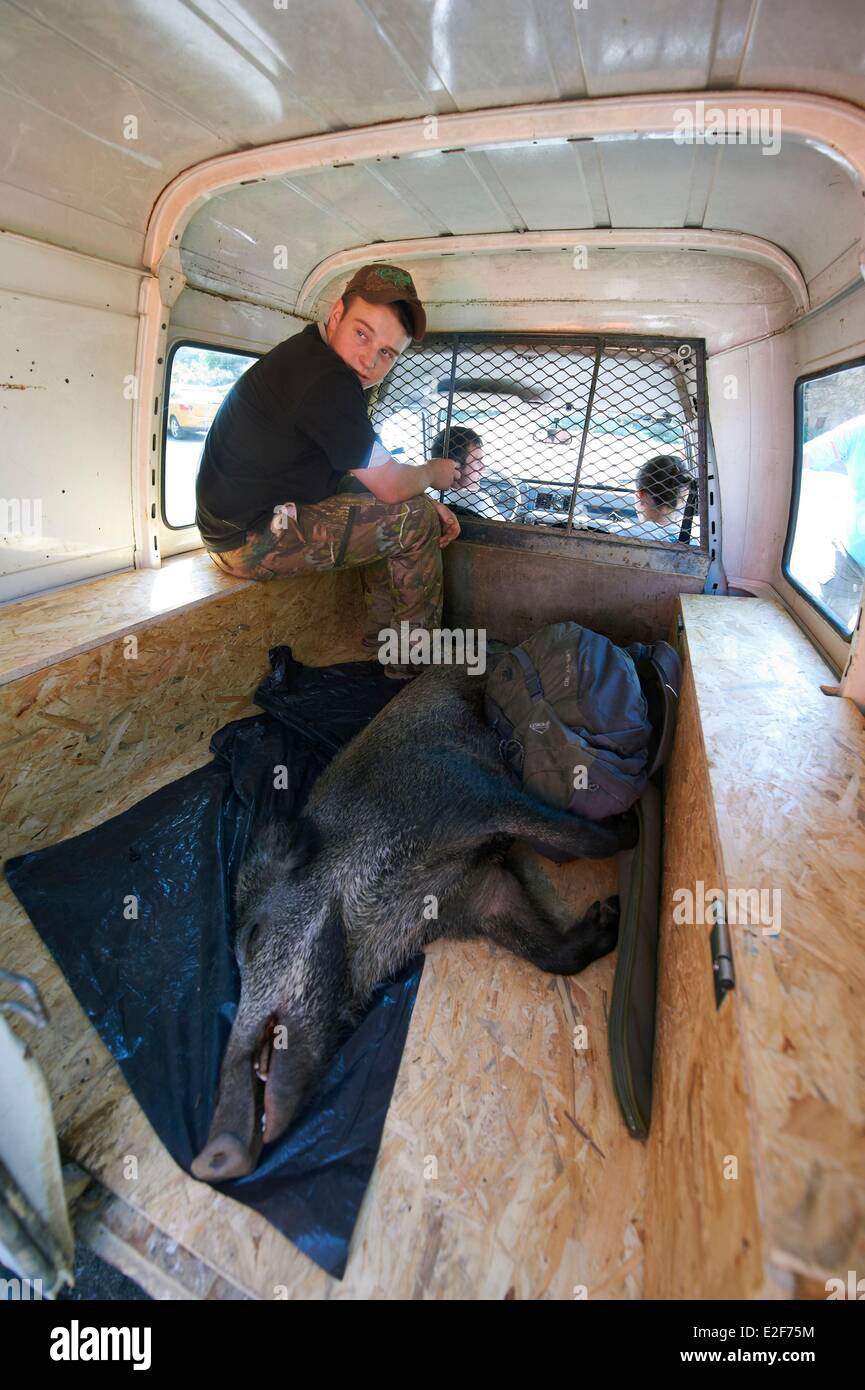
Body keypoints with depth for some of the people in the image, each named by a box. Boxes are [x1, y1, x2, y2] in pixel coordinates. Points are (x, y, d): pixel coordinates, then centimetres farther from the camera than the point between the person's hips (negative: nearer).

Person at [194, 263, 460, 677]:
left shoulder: (311, 356, 11)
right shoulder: (327, 380, -23)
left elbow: (375, 472, 16)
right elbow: (392, 485, -17)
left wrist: (427, 502, 6)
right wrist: (434, 472, 4)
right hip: (247, 539, -10)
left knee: (384, 514, 20)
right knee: (414, 519, -9)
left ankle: (382, 641, 23)